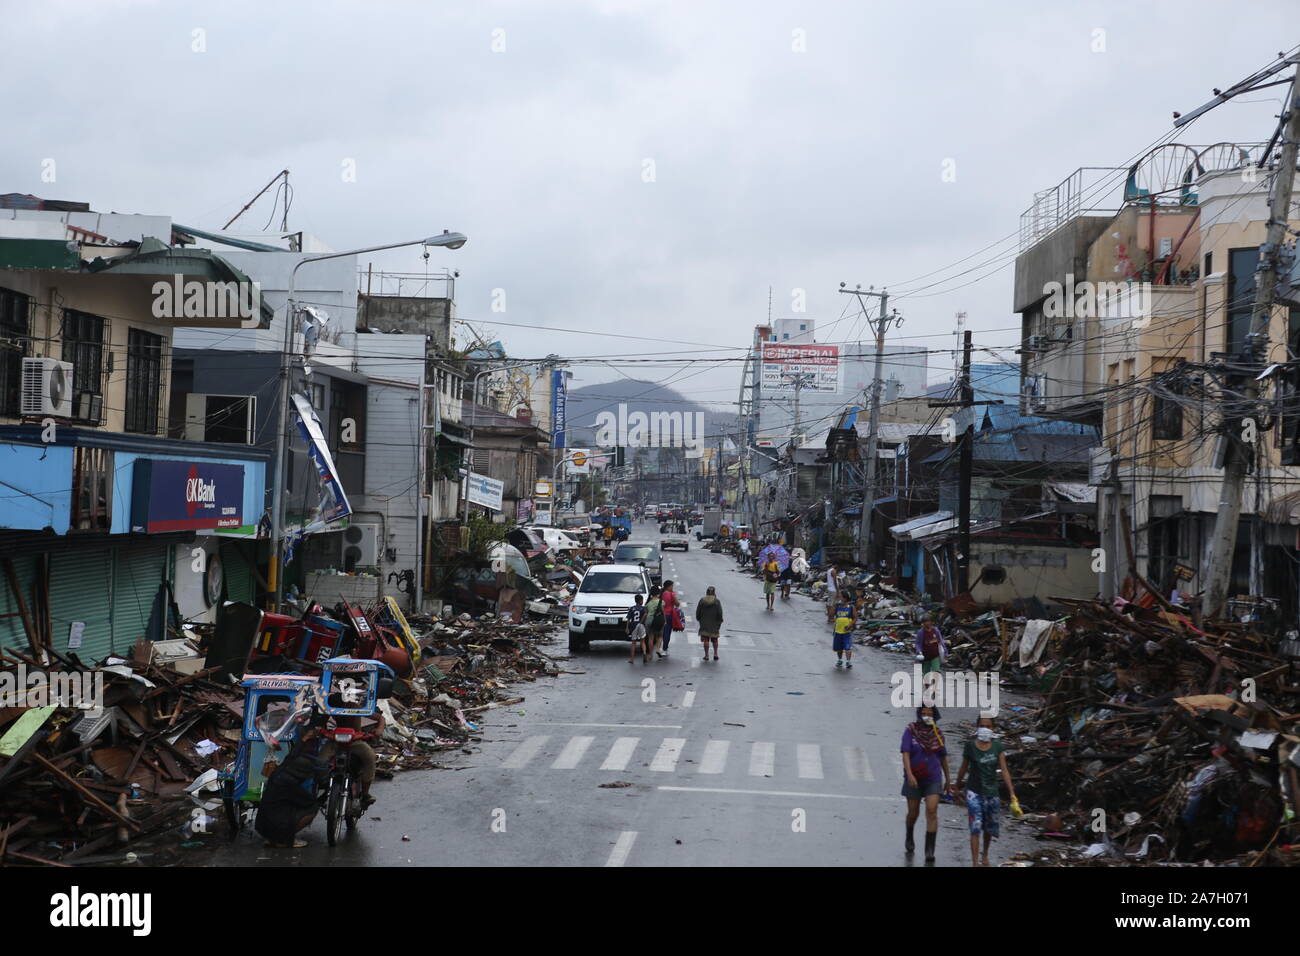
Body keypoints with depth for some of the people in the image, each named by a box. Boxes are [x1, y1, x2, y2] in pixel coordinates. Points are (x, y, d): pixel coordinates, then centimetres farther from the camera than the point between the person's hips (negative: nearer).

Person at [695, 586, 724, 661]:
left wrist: (699, 620, 13)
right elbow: (720, 613, -7)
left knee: (706, 639, 3)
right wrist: (719, 622, 4)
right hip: (714, 624, 0)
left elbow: (697, 612, 0)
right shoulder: (717, 602, -7)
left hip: (704, 624, 0)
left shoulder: (702, 601, -3)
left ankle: (706, 655, 2)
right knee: (715, 639, 15)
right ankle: (715, 654, 10)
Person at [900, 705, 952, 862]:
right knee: (913, 813, 11)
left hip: (933, 779, 1)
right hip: (914, 778, -1)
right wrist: (909, 775, -31)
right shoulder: (910, 731, -10)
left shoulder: (938, 734, -1)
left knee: (932, 811, -13)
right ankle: (909, 838, 42)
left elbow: (943, 757, 11)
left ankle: (930, 851, -11)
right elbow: (905, 754, -18)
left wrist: (947, 779, 17)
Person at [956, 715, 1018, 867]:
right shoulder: (970, 746, -9)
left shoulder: (998, 747, -6)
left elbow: (1004, 771, -9)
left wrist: (1012, 793, -15)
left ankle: (985, 855, 42)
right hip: (974, 792, -2)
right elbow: (964, 767, 4)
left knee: (989, 828, 17)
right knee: (975, 828, -11)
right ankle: (975, 862, -11)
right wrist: (958, 786, 13)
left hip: (992, 792, 2)